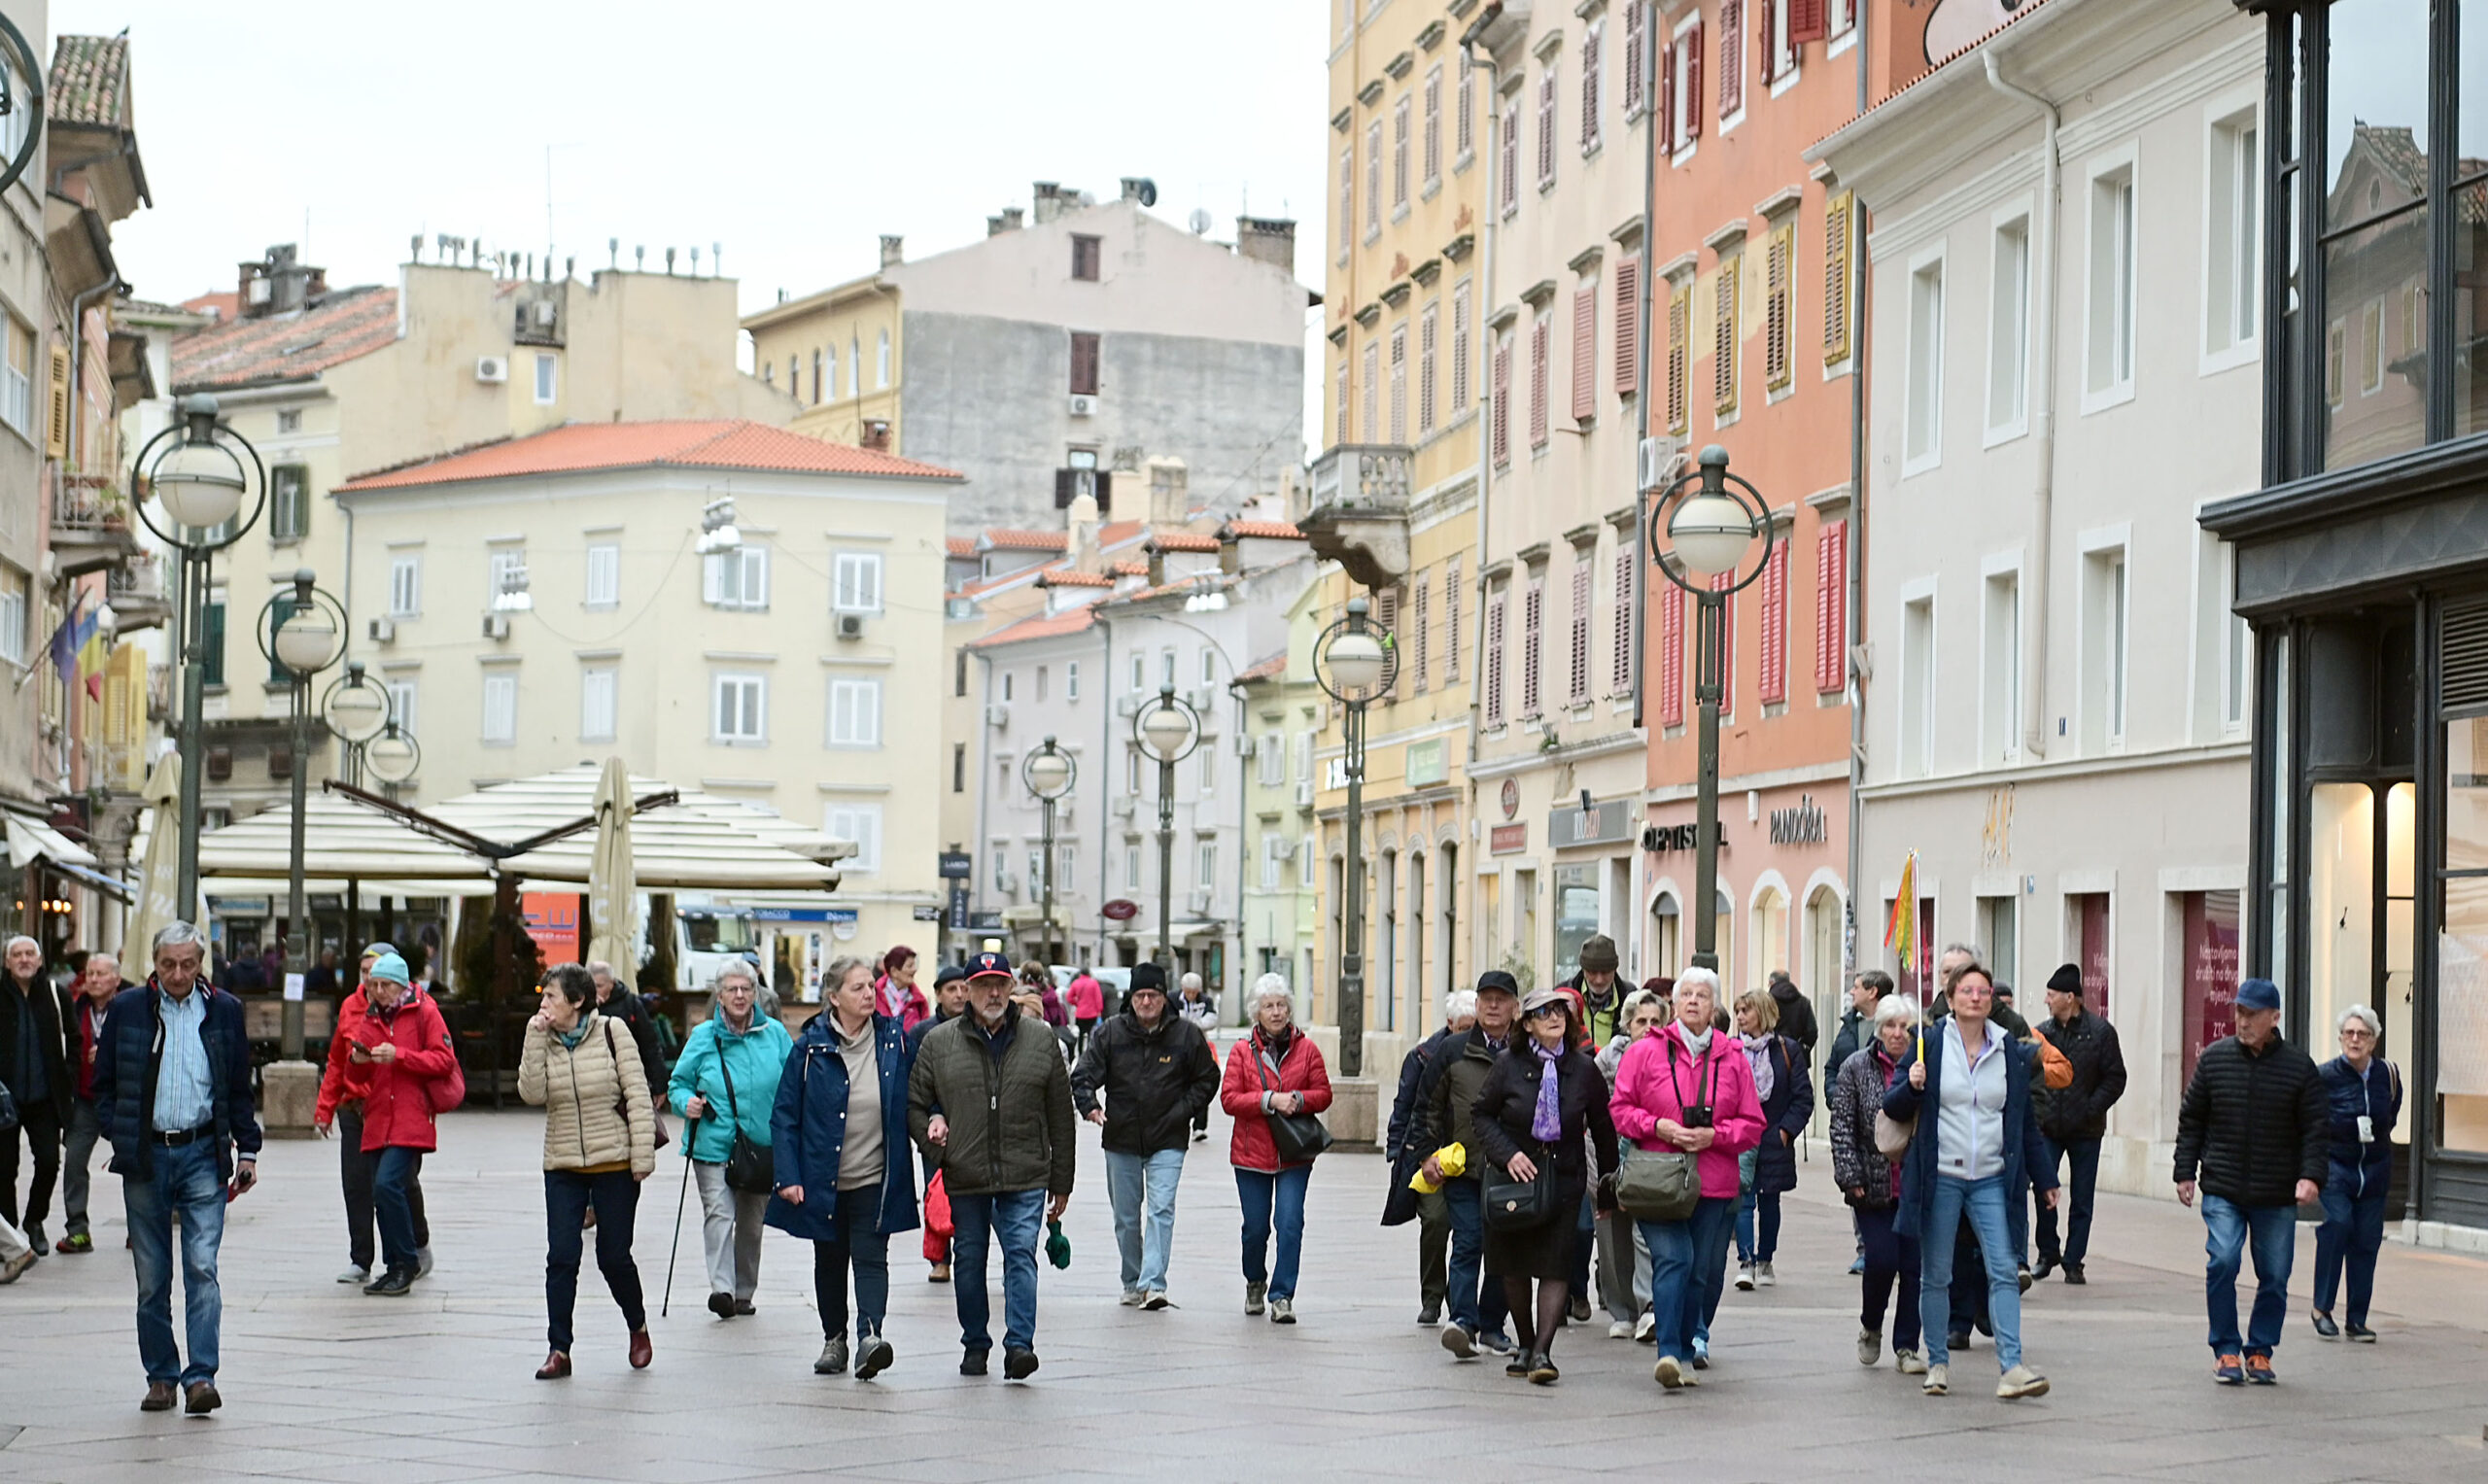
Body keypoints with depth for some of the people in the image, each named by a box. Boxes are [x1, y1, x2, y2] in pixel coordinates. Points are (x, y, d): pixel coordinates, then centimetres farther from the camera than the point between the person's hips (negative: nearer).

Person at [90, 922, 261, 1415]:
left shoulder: (224, 1011, 6)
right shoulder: (126, 1009, 4)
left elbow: (239, 1089, 12)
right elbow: (104, 1083, 9)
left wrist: (247, 1149, 8)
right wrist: (118, 1137, -3)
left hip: (203, 1156, -1)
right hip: (145, 1156, 1)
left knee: (202, 1267, -11)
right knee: (151, 1277, 6)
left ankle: (200, 1377, -13)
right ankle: (160, 1377, 14)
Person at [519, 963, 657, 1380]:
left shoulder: (611, 1032, -6)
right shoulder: (543, 1040, 4)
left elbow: (637, 1094, -7)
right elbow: (532, 1094, -10)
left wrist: (642, 1154, -11)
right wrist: (536, 1040, -14)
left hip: (614, 1163, -3)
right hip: (562, 1166, 3)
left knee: (613, 1256, 4)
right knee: (561, 1258, -3)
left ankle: (638, 1328, 29)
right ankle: (559, 1350, 2)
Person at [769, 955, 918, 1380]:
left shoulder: (895, 1039, -2)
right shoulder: (811, 1046, -7)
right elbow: (784, 1113, -4)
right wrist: (788, 1176, -9)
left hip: (876, 1179, 0)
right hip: (823, 1180, 0)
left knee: (871, 1257, -11)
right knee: (829, 1261, 13)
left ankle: (870, 1337, -21)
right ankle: (834, 1340, 28)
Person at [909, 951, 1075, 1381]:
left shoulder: (1041, 1041, 5)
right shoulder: (939, 1043, 4)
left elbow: (1060, 1117, 9)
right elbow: (915, 1103, 12)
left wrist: (1061, 1182, 8)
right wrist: (931, 1135, -9)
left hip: (1025, 1178, -1)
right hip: (964, 1178, 1)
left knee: (1021, 1255, -12)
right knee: (969, 1261, 10)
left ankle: (1019, 1345, -15)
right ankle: (975, 1344, 24)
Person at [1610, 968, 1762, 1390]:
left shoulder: (1733, 1059, 9)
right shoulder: (1645, 1052, 4)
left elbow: (1752, 1125, 9)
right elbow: (1620, 1109, 6)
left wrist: (1714, 1135, -8)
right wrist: (1657, 1126, -11)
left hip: (1714, 1185, 3)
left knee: (1702, 1270, 5)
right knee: (1673, 1258, -17)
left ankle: (1684, 1349, 21)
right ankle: (1669, 1352, -20)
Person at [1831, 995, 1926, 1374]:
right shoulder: (1856, 1068, 0)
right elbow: (1842, 1125, -2)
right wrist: (1851, 1176, -8)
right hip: (1874, 1186, -1)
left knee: (1914, 1265, 1)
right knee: (1881, 1260, -7)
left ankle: (1906, 1347, 11)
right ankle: (1870, 1327, 21)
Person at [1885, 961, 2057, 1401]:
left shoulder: (2012, 1051, 8)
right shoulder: (1929, 1044, -1)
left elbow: (2025, 1120, 15)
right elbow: (1893, 1107, 3)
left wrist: (2043, 1179, 16)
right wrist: (1911, 1086, -19)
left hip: (1991, 1179, 2)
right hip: (1940, 1178, -2)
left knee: (2004, 1271, -8)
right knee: (1936, 1276, 5)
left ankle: (2011, 1368, -12)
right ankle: (1938, 1364, 17)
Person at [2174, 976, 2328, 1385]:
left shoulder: (2299, 1067, -1)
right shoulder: (2215, 1057, 2)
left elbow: (2318, 1128, 0)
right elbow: (2191, 1119, 9)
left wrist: (2311, 1176, -13)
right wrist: (2185, 1171, 5)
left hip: (2277, 1197, 0)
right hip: (2222, 1192, 0)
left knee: (2274, 1276, 5)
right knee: (2222, 1263, -13)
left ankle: (2259, 1351, 20)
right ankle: (2226, 1350, 0)